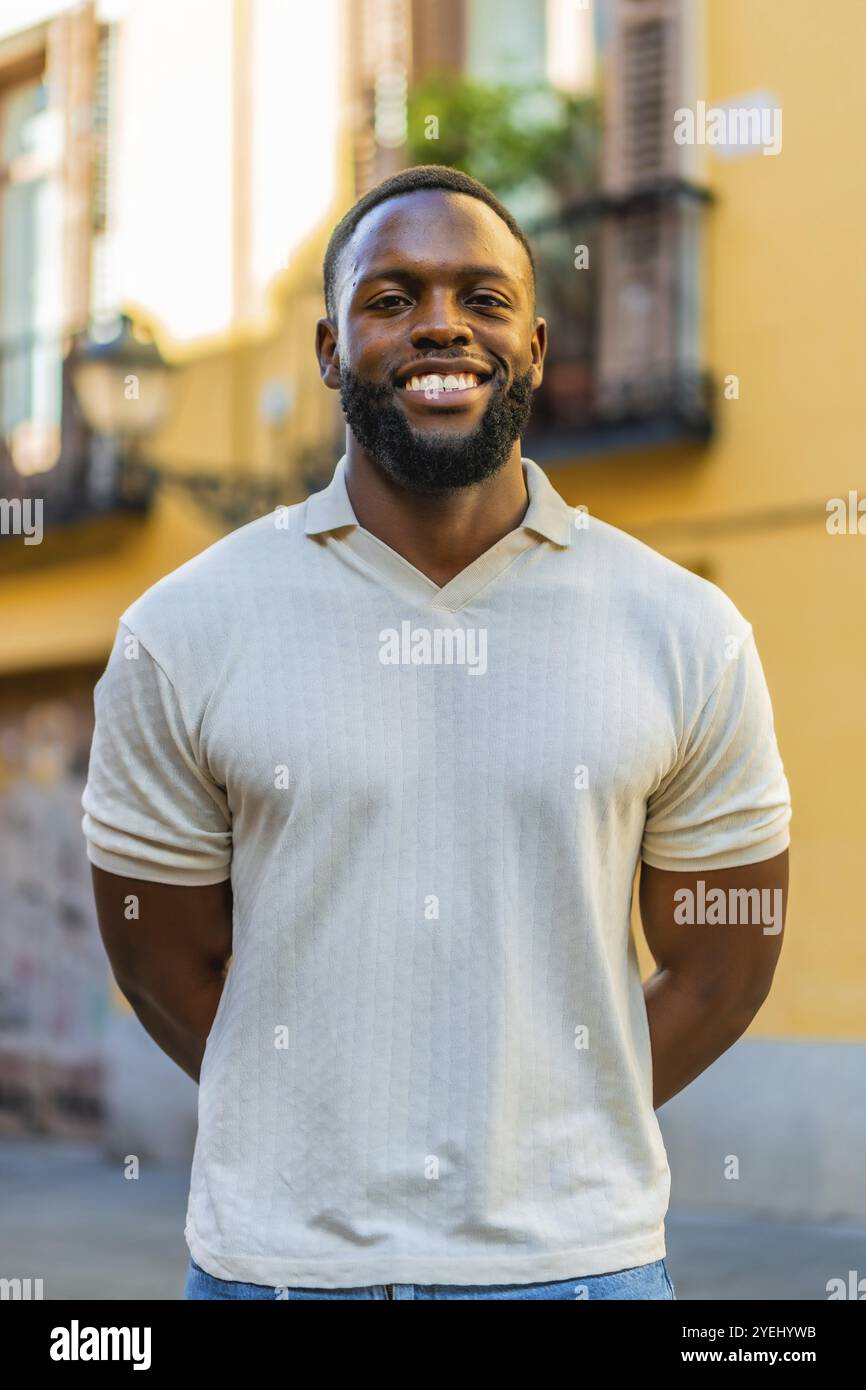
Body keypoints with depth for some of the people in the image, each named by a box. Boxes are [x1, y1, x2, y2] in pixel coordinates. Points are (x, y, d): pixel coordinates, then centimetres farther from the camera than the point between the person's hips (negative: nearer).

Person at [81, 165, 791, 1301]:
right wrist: (330, 1143, 1)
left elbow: (722, 967, 2)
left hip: (581, 1255, 0)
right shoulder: (183, 633, -6)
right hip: (277, 1251, 0)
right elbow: (170, 965, 1)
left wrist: (543, 1144, 0)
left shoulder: (687, 633, -5)